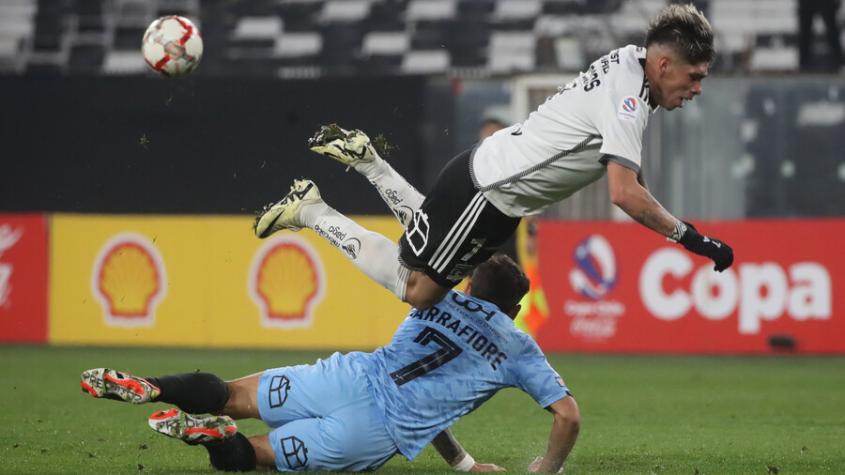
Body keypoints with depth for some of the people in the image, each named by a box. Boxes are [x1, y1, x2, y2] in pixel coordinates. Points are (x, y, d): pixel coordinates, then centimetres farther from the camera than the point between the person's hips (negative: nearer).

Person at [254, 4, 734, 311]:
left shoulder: (629, 59, 3)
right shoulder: (627, 97, -27)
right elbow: (625, 194, -33)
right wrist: (690, 237, -29)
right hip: (489, 190, -10)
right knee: (416, 289, -2)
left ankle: (365, 158, 29)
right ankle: (312, 211, 7)